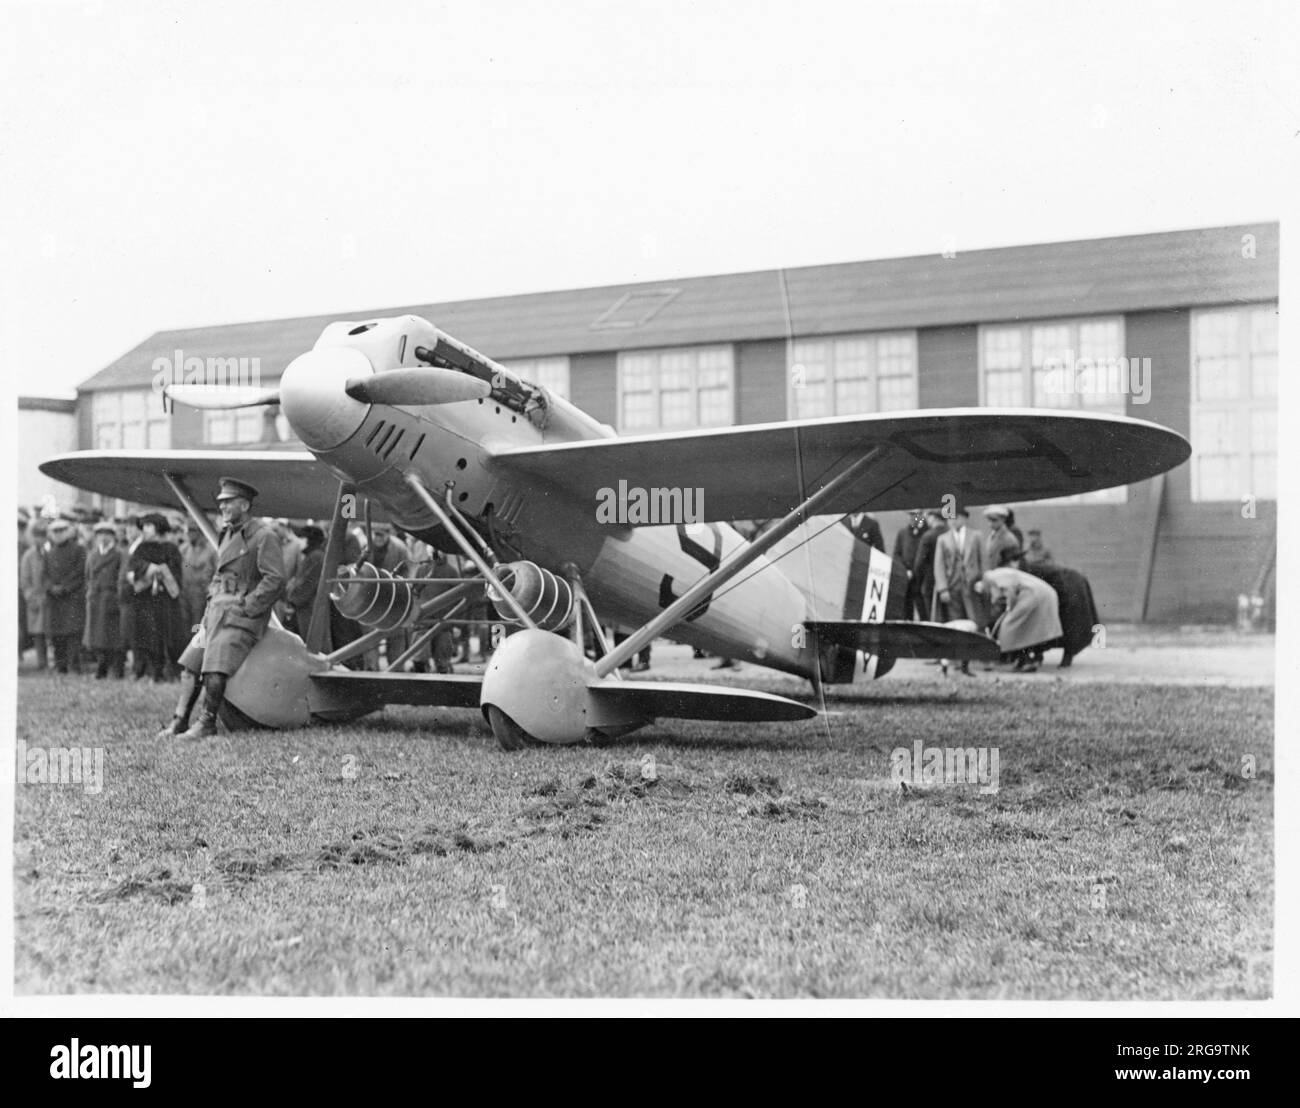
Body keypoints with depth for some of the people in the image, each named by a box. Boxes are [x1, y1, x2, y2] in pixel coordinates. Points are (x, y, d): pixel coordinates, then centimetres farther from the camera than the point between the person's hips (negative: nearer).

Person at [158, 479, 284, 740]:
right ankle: (179, 722, 8)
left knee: (215, 669, -19)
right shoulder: (228, 535, 19)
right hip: (216, 610, 9)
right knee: (190, 665, 4)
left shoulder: (264, 537, -8)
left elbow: (275, 580, -15)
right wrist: (211, 603, 12)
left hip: (241, 614, -9)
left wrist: (246, 607, -16)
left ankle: (206, 723, -8)